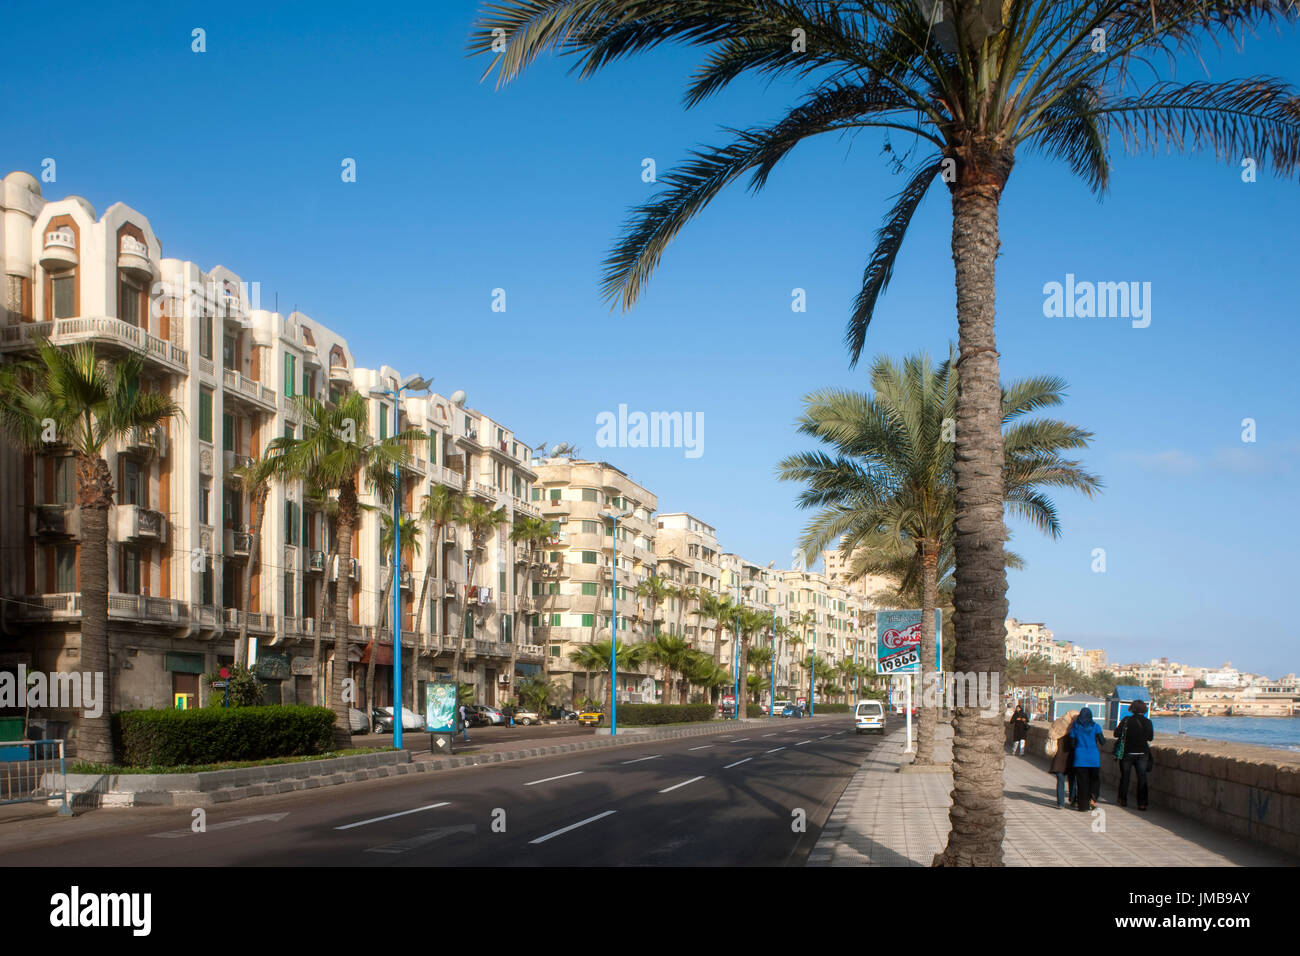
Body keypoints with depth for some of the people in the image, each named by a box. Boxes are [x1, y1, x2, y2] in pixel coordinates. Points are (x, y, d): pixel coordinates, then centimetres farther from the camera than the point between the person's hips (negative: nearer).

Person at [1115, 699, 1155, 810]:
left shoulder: (1126, 720, -12)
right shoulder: (1147, 722, -5)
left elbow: (1117, 734, -12)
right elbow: (1150, 738, 6)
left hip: (1127, 752, -1)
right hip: (1142, 753, 1)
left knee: (1124, 776, 13)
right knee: (1142, 777, 4)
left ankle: (1123, 800, 22)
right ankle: (1142, 803, -2)